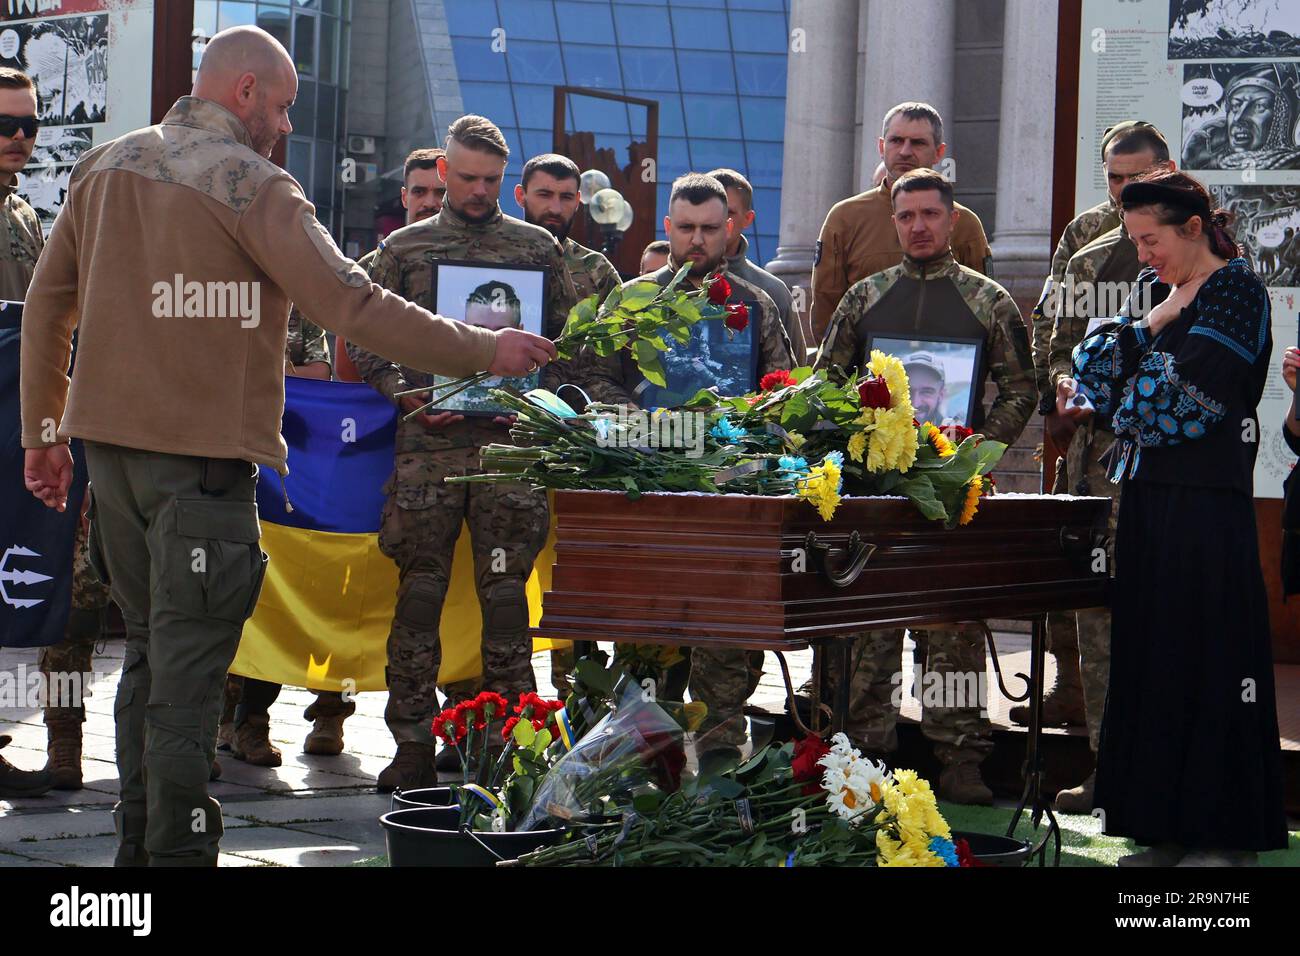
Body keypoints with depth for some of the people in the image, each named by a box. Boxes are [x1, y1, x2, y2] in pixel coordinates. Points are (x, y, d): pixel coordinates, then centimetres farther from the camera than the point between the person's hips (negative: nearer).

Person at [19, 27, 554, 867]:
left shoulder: (105, 166, 10)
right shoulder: (251, 184, -11)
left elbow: (48, 303, 14)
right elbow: (353, 306, -16)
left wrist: (44, 432, 21)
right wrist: (484, 351, -9)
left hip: (110, 443, 7)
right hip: (203, 452, -7)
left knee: (149, 651, 17)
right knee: (189, 668, -3)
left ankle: (138, 842, 20)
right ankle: (177, 850, 0)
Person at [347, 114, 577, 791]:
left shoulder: (538, 248, 11)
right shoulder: (405, 249, 11)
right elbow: (364, 341, 9)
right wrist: (410, 395, -6)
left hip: (511, 441, 0)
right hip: (428, 442, 0)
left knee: (505, 593, 0)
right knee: (419, 591, 0)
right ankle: (412, 743, 7)